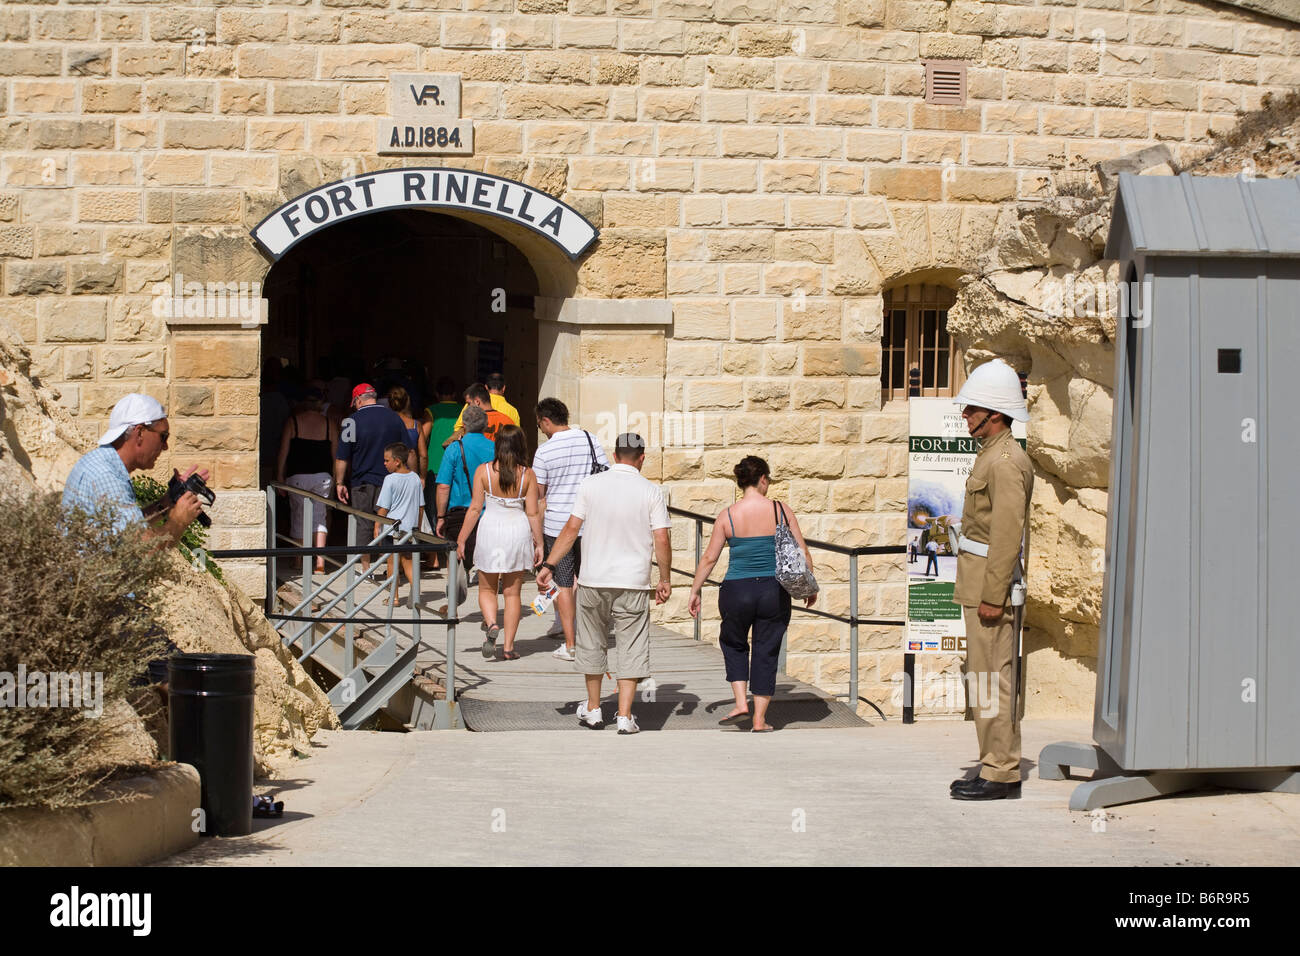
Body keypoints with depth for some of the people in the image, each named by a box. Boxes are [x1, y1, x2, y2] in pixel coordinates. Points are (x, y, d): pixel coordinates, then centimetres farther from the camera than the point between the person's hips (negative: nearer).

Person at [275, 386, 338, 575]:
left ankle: (298, 561, 14)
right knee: (319, 517, 9)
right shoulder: (328, 423, 4)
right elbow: (335, 454, 7)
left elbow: (283, 453, -4)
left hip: (298, 476, -2)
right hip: (323, 476, 2)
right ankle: (320, 560, -5)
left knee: (298, 518, 8)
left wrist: (280, 476, 3)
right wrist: (334, 480, 16)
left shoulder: (293, 421, -3)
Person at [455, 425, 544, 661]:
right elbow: (533, 513, -4)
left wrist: (461, 539, 2)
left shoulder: (483, 471, -6)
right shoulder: (527, 475, -5)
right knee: (512, 592, 9)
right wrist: (539, 544, 5)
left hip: (490, 529, -1)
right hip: (519, 532, 1)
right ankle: (508, 646, 7)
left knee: (487, 589, 15)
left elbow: (475, 508, -5)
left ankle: (491, 624, -13)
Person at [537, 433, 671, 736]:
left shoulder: (590, 484, -1)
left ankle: (593, 710, 26)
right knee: (632, 649, 4)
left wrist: (549, 565, 4)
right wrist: (665, 580, 6)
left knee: (592, 645, 16)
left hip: (594, 580, 1)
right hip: (634, 583, -1)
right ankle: (625, 716, -1)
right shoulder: (651, 492, -3)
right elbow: (661, 541, -5)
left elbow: (571, 529, -2)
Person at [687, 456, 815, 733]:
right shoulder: (781, 510, -4)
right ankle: (759, 719, 12)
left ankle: (740, 703, 10)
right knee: (766, 652, 12)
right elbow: (803, 554, 0)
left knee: (733, 643, 24)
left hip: (737, 591, 0)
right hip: (774, 592, 0)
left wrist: (694, 591, 10)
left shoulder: (727, 516, -5)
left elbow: (709, 558, -1)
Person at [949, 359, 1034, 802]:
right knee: (986, 674, 13)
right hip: (980, 581, 11)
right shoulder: (993, 455, 17)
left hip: (991, 583, -11)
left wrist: (992, 596, -23)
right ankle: (998, 766, 19)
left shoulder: (1006, 461, -16)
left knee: (991, 675, -7)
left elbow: (1007, 532, -22)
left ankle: (1000, 774, -3)